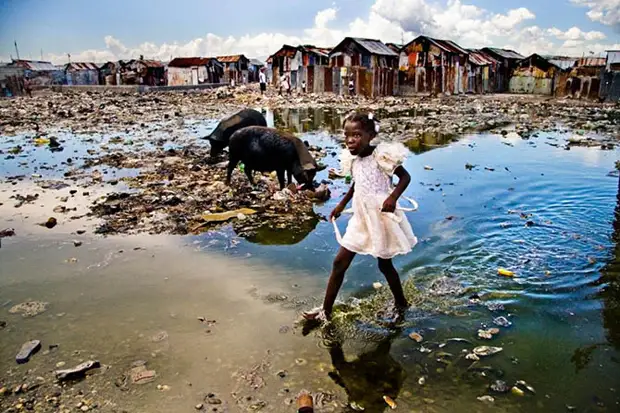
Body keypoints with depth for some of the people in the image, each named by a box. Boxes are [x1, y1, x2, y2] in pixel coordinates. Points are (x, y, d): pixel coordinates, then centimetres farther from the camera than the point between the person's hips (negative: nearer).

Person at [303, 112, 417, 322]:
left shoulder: (382, 155, -18)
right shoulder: (353, 159, 2)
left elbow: (405, 176, -15)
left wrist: (393, 197, -31)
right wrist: (341, 205, 25)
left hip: (381, 217, -7)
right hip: (361, 218, 7)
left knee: (384, 264, 10)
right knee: (339, 262, 6)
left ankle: (401, 304, 37)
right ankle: (326, 311, 17)